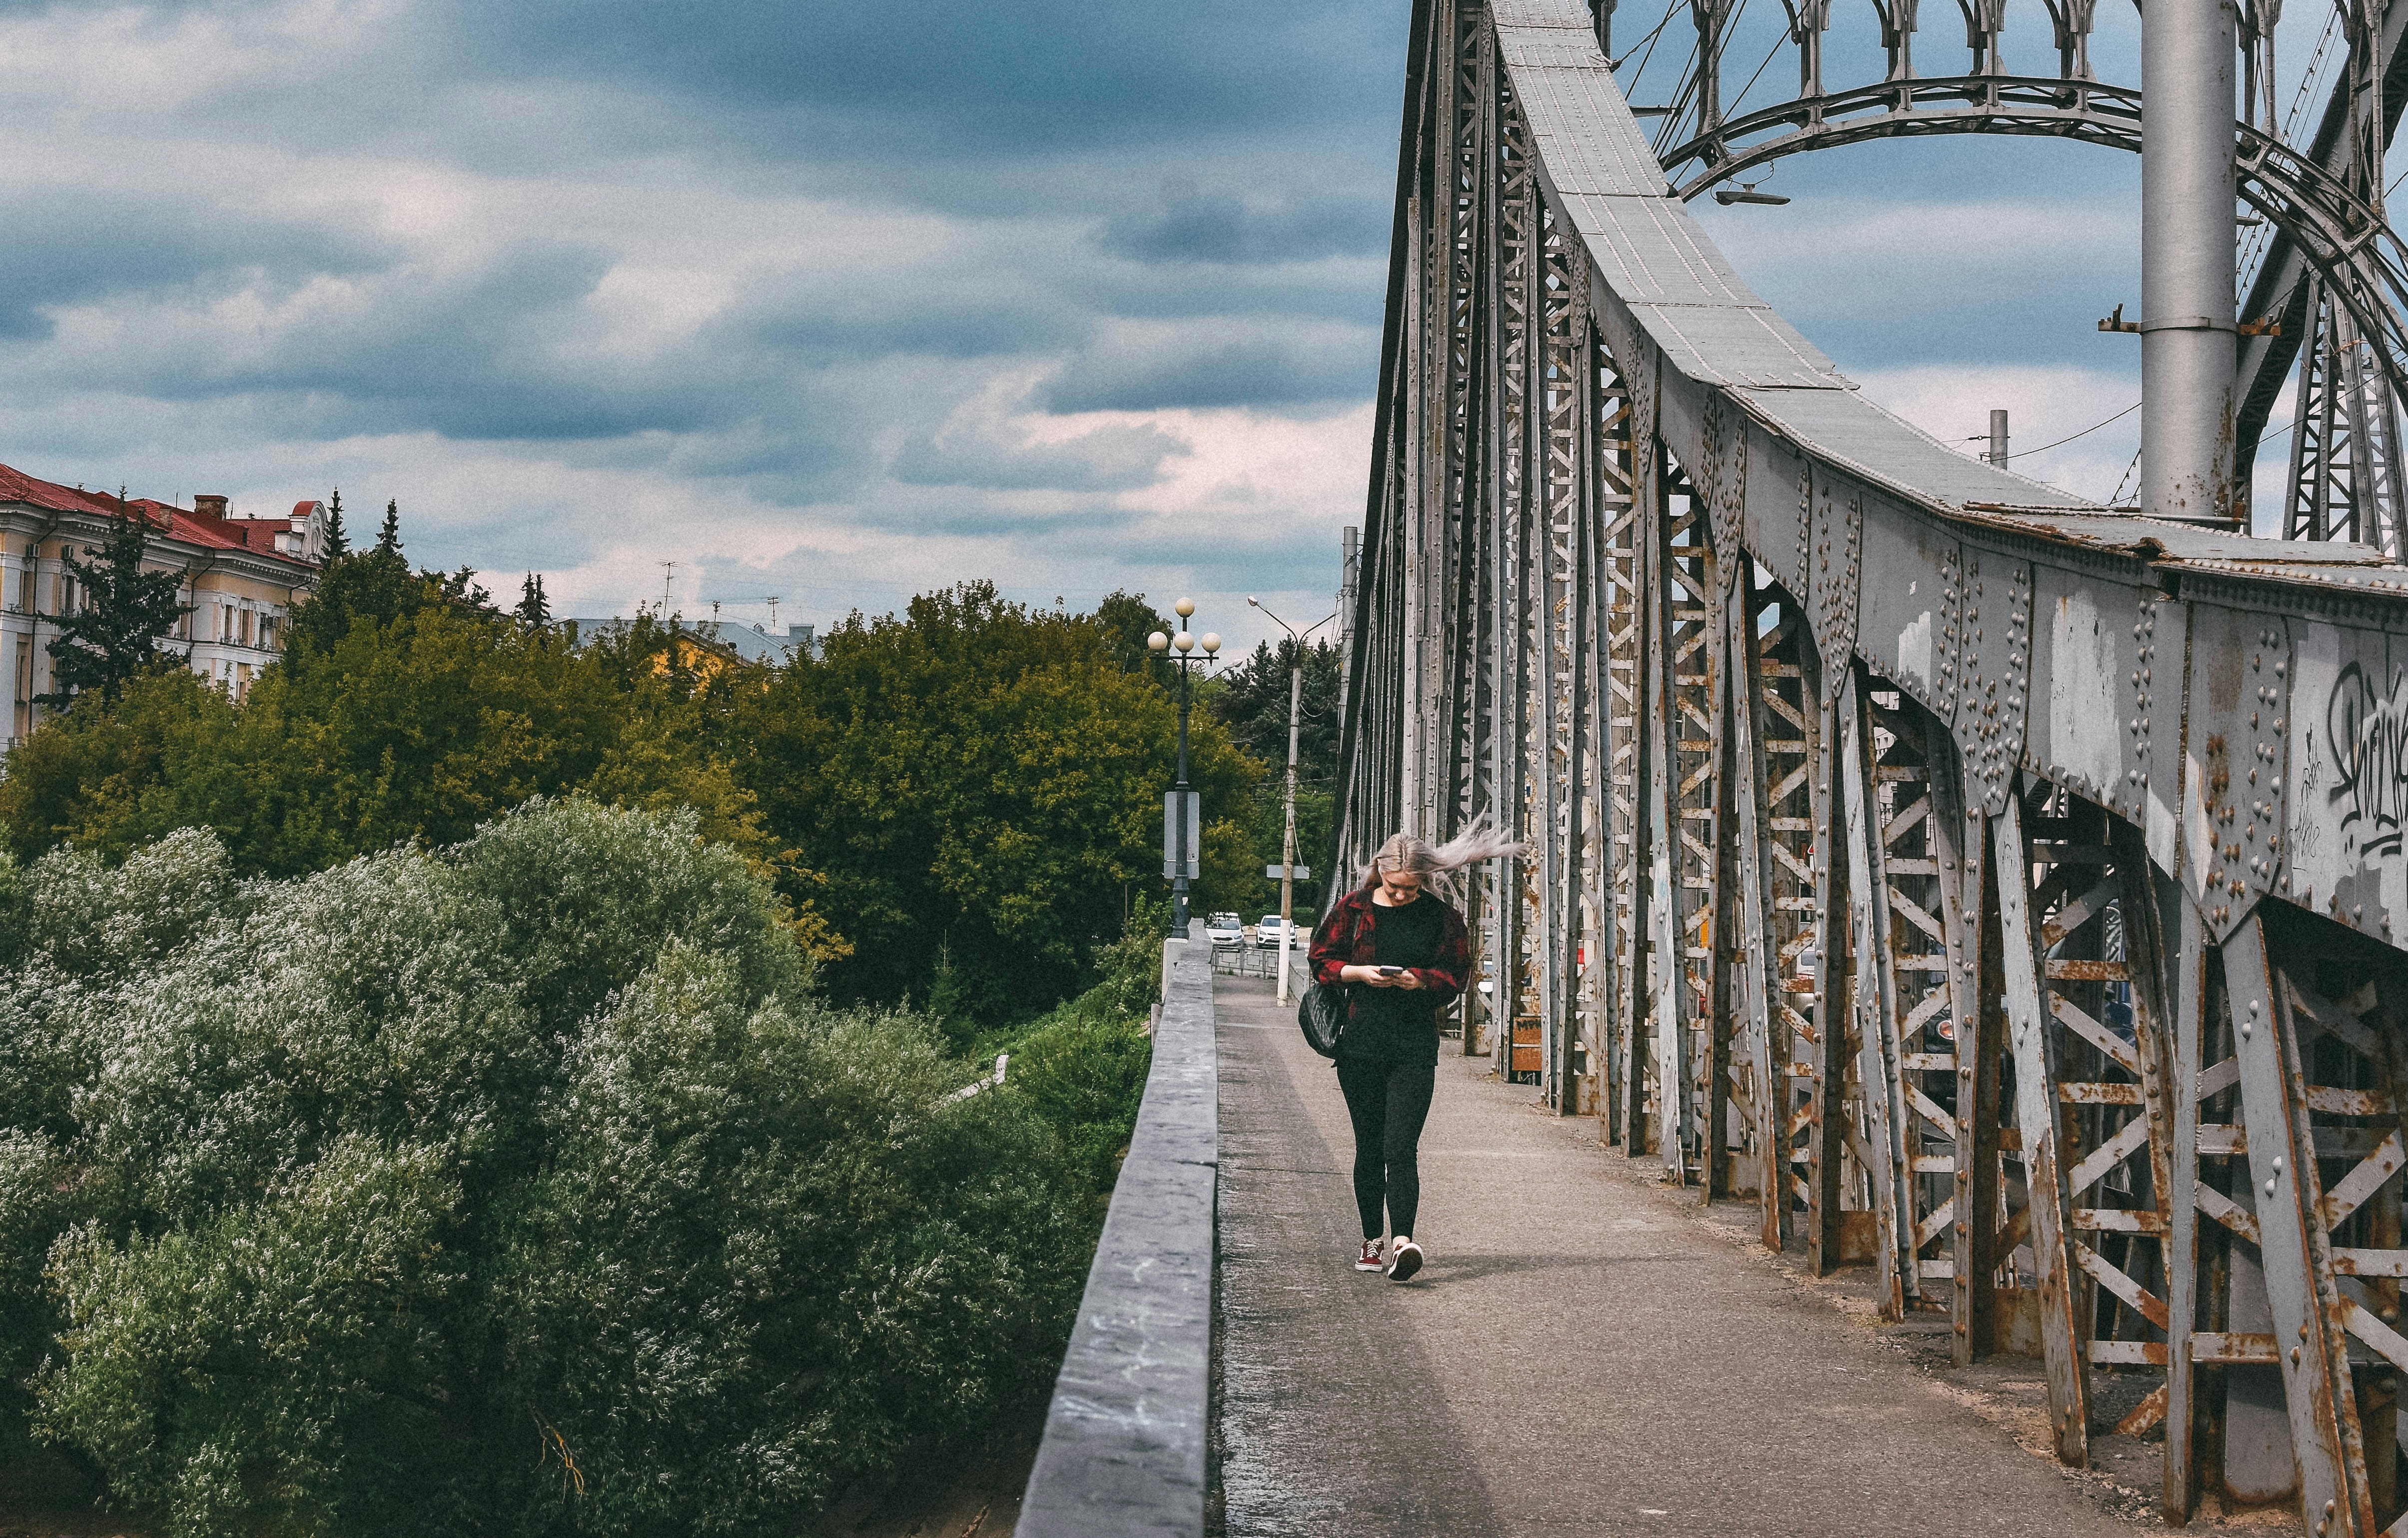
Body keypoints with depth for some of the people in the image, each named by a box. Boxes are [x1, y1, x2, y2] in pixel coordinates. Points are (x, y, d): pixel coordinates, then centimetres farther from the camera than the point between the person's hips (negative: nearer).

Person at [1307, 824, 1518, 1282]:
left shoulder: (1440, 915, 2)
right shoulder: (1353, 909, 4)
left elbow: (1457, 975, 5)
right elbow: (1322, 961, 9)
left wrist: (1418, 980, -14)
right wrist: (1361, 973, -9)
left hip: (1415, 1046, -2)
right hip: (1361, 1042, 2)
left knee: (1400, 1148, -14)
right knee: (1369, 1149, 8)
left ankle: (1403, 1242, -24)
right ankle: (1372, 1240, 19)